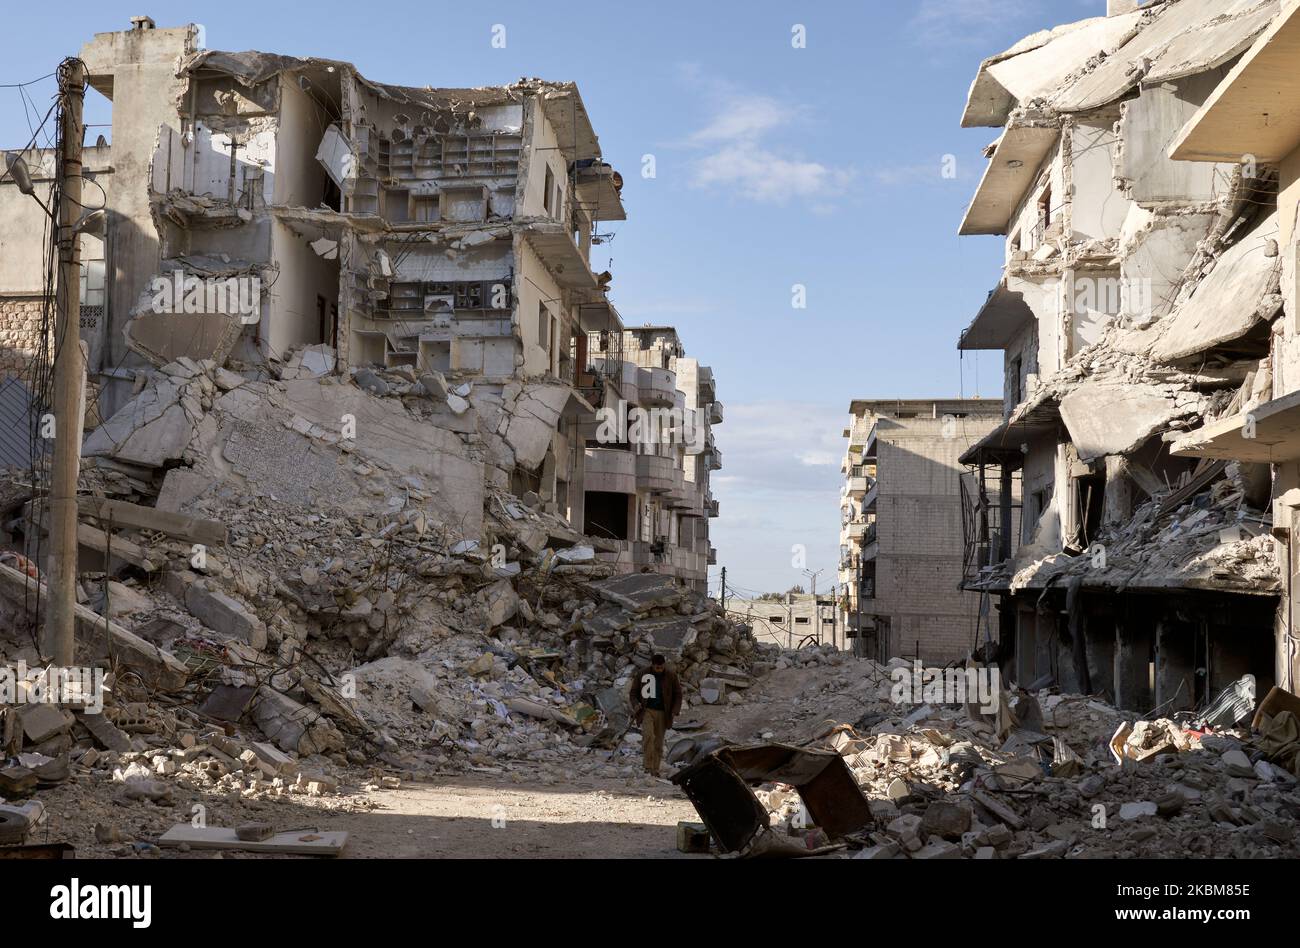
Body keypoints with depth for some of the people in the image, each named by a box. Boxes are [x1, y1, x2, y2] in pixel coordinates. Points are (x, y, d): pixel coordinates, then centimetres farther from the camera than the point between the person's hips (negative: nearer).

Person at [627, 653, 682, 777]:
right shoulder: (641, 674, -2)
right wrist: (635, 704, -13)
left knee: (658, 743, 5)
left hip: (662, 714, 2)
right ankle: (648, 767, -21)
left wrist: (675, 710, -7)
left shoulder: (671, 675, 0)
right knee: (648, 735, -24)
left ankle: (655, 770, 14)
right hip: (646, 711, -2)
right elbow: (633, 692, 7)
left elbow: (678, 694, 7)